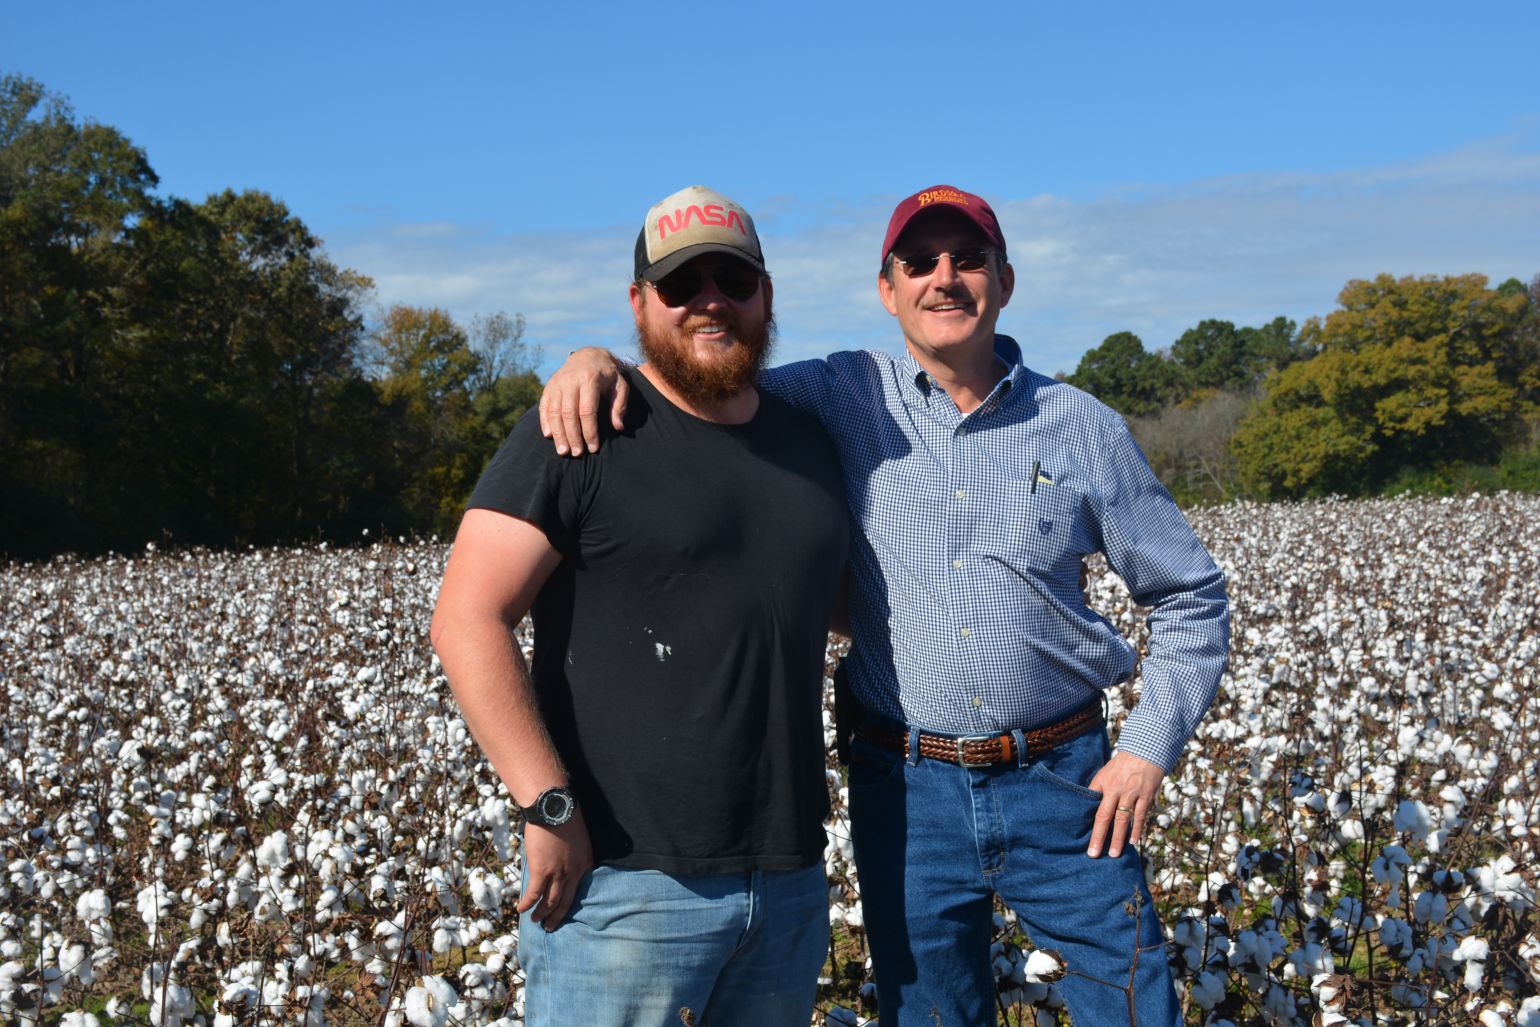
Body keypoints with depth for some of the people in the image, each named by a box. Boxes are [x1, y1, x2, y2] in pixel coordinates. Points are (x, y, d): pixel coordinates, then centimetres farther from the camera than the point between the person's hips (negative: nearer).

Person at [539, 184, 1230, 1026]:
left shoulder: (1081, 427, 2)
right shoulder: (847, 398, 0)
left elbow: (1191, 596, 10)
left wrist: (1151, 746, 0)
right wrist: (596, 359, -16)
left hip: (1060, 782, 0)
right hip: (908, 792, 0)